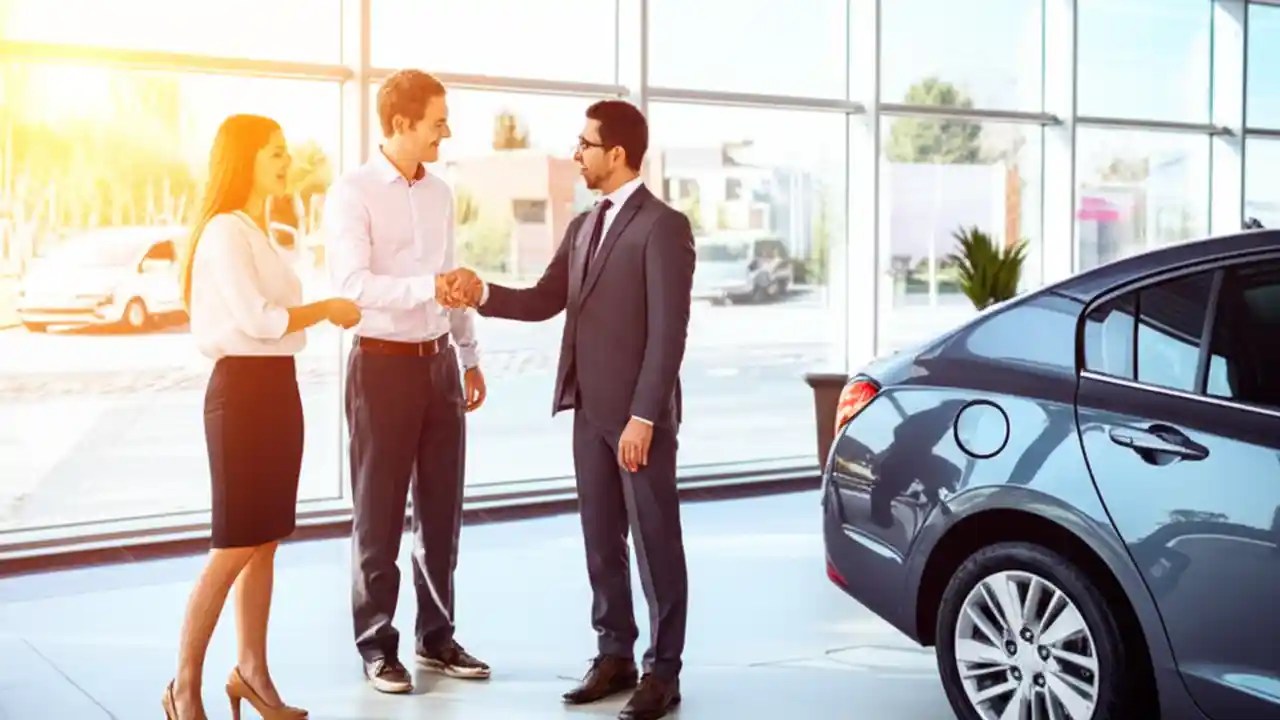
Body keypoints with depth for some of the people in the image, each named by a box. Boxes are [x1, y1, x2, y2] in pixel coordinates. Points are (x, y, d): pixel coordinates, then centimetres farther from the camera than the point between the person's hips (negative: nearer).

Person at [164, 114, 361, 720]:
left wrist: (324, 314, -2)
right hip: (242, 390, -9)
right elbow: (256, 320, -20)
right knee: (235, 546, -4)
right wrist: (327, 309, -10)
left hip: (277, 388, 9)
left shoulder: (256, 232, 17)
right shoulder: (225, 231, -13)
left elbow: (268, 315, 8)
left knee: (265, 542, 12)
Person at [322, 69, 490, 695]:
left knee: (441, 508, 11)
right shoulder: (352, 192, -10)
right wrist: (428, 287, -35)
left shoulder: (439, 193, 11)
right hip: (383, 363, -6)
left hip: (438, 362, 6)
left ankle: (436, 636, 24)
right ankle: (376, 643, 16)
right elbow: (352, 284, -22)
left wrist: (470, 355, 17)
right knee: (380, 512, 4)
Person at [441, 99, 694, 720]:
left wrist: (643, 417, -20)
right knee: (601, 540, 13)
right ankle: (615, 656, 24)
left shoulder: (663, 226, -12)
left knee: (655, 541, 2)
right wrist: (483, 294, -6)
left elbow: (669, 331, -16)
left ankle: (663, 670, 11)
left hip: (638, 413, -8)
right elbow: (545, 302, 11)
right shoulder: (584, 226, 15)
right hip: (590, 410, 8)